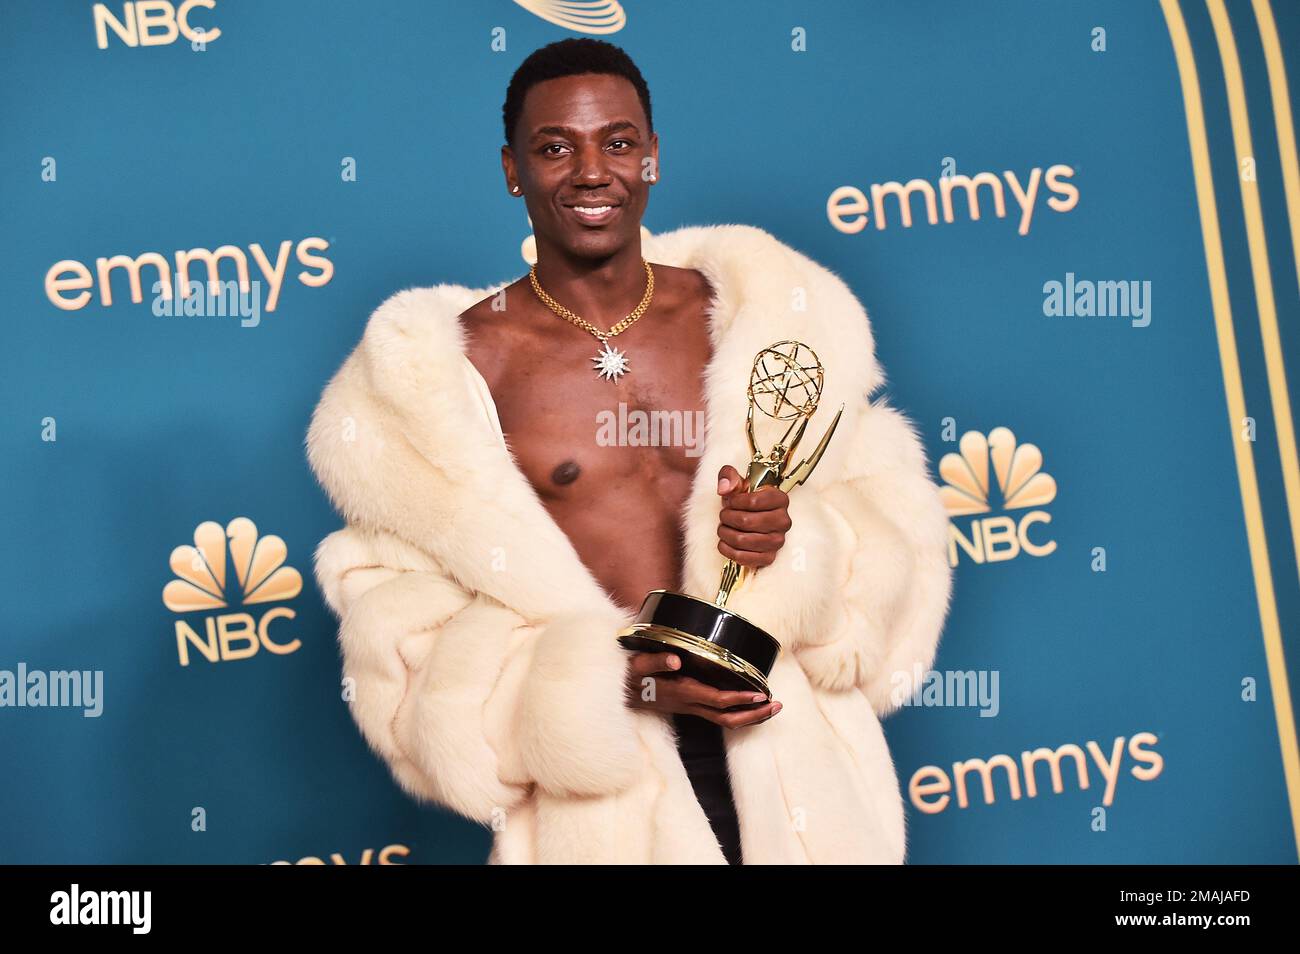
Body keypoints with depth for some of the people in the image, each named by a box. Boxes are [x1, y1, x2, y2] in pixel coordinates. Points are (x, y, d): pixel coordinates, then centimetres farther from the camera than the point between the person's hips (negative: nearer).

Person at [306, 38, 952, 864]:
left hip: (789, 768, 3)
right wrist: (616, 680, -20)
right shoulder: (445, 369, -6)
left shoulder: (754, 314, 2)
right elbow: (409, 629, -8)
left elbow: (878, 509, 4)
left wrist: (793, 540, -18)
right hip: (601, 791, -2)